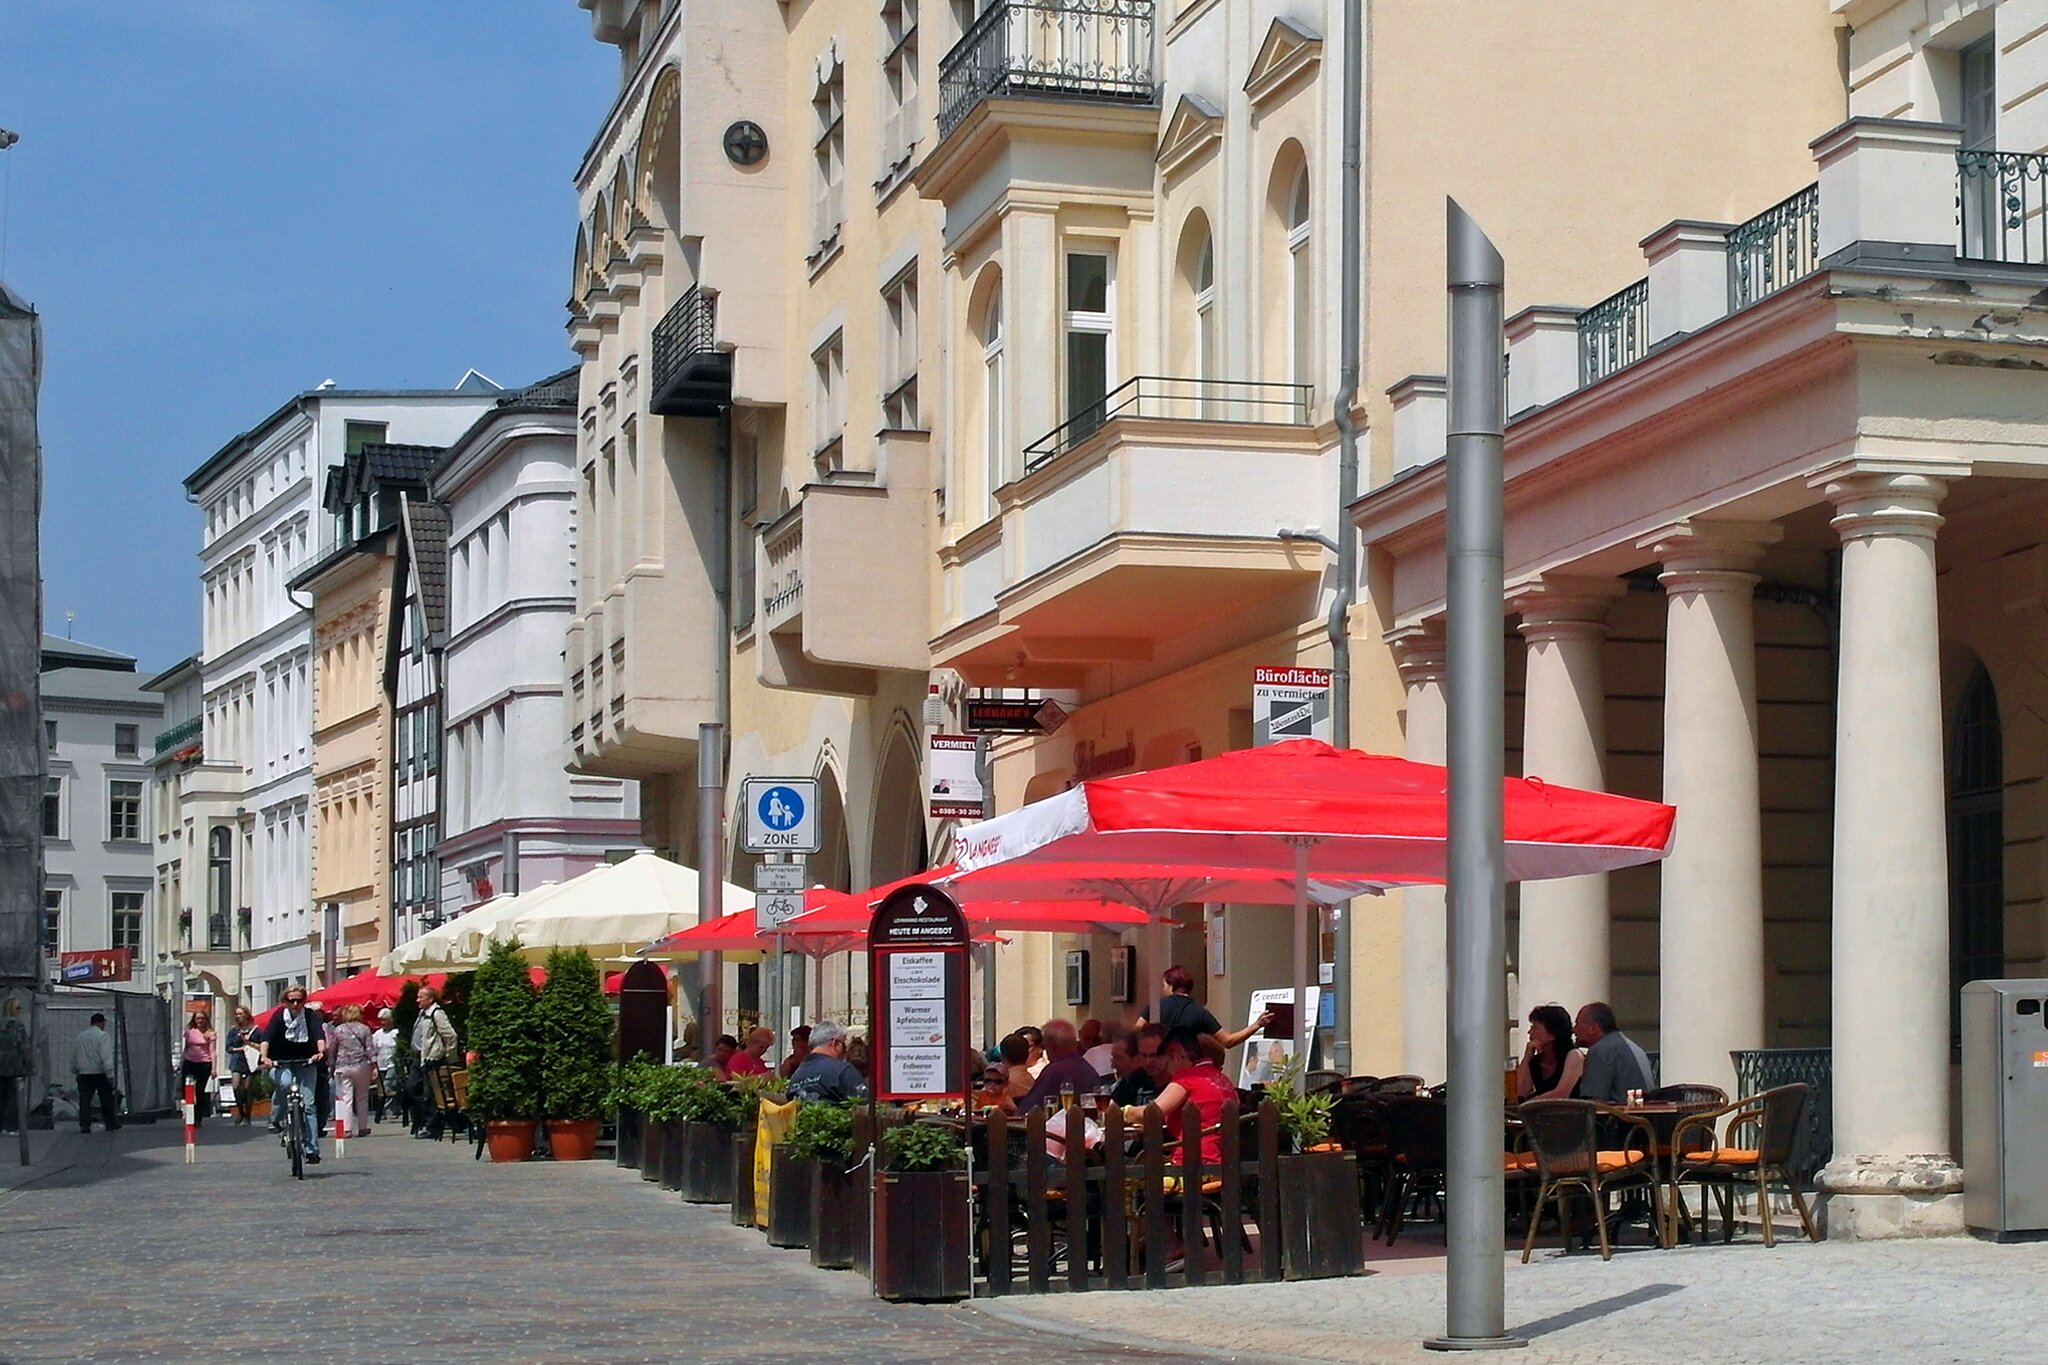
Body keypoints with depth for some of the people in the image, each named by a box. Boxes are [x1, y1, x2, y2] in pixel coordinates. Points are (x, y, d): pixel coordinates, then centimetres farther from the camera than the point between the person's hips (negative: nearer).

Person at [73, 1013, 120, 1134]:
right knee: (107, 1100, 6)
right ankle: (111, 1123, 13)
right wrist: (110, 1074, -17)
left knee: (84, 1100, 2)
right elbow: (106, 1057, -16)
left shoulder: (80, 1037, 12)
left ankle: (84, 1125, -5)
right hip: (99, 1073, -4)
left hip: (83, 1073, 4)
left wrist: (75, 1072, 29)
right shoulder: (102, 1036, -7)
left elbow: (74, 1057, 20)